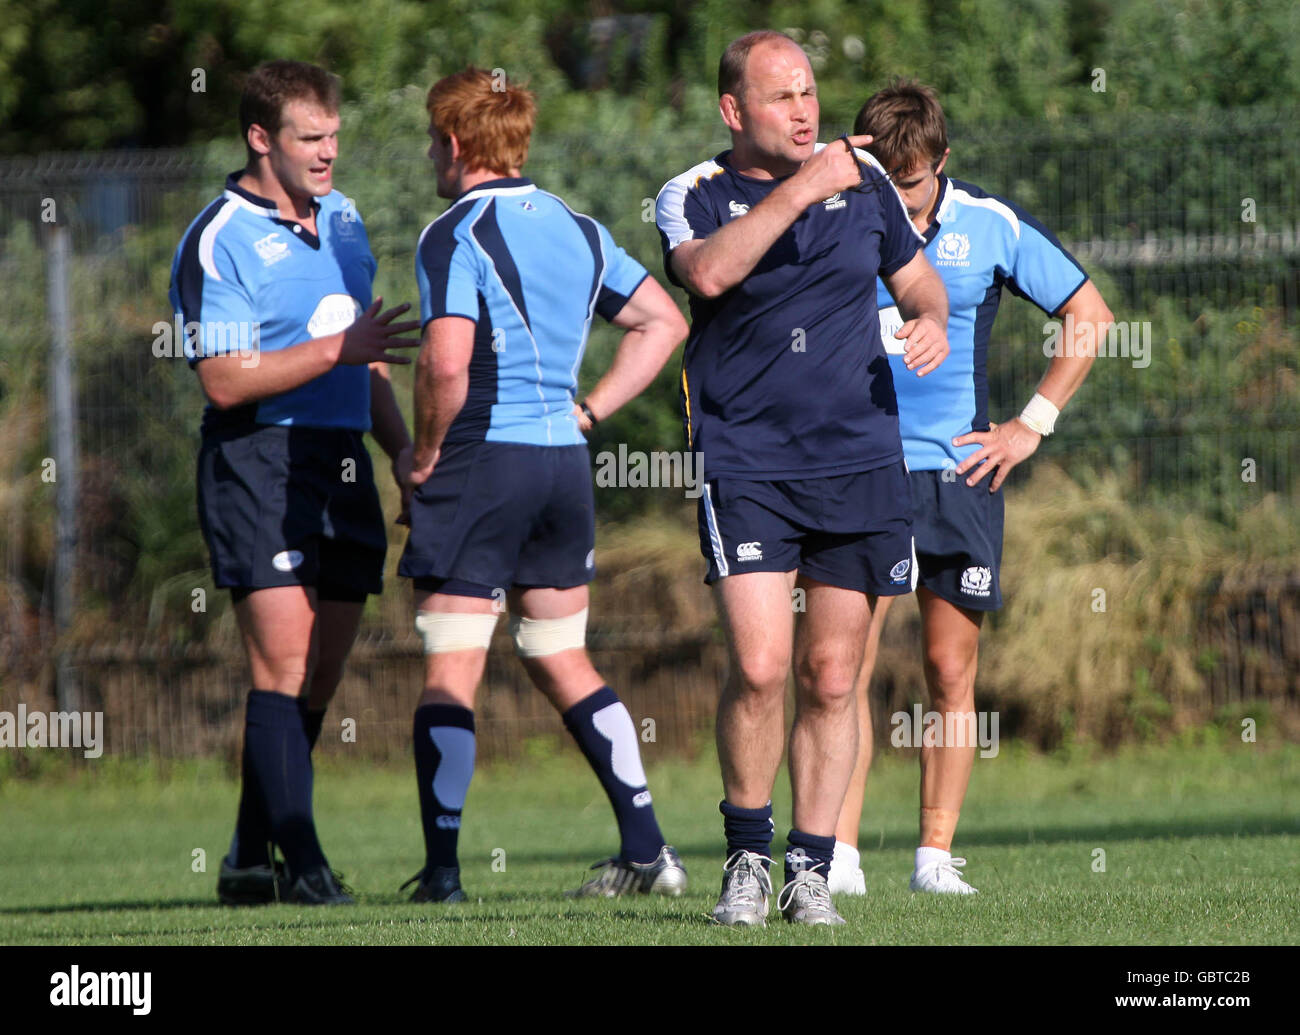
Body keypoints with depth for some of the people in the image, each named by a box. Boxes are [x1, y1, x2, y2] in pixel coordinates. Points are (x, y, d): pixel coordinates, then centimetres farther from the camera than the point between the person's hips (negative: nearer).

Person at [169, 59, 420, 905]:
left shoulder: (343, 217, 15)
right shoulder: (216, 243, -11)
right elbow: (226, 382, -17)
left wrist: (404, 446, 21)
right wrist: (338, 350, -21)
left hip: (343, 457, 7)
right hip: (259, 462, -7)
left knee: (319, 677, 7)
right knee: (284, 666, -14)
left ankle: (251, 859, 15)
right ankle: (302, 862, -18)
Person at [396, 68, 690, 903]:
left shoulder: (454, 237, -10)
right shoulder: (578, 230, 12)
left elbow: (447, 366, -21)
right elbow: (664, 322, 17)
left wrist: (425, 453, -6)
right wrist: (590, 412, 15)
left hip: (481, 459, -7)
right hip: (564, 461, 7)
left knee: (451, 673, -2)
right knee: (563, 663, 16)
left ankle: (442, 867, -5)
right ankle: (647, 852, 12)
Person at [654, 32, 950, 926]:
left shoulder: (862, 181, 8)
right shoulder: (693, 197, -2)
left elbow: (916, 275, 22)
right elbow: (709, 273, -25)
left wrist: (933, 322, -1)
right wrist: (798, 189, -27)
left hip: (861, 463, 3)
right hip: (745, 466, -3)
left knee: (831, 678, 4)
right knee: (760, 668, -15)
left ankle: (811, 870, 13)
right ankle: (747, 858, 4)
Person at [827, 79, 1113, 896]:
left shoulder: (991, 227, 0)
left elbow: (1091, 316, 8)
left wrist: (1032, 425, 4)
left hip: (959, 471, 1)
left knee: (951, 672, 1)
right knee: (846, 663, -10)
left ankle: (938, 852, 6)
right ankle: (840, 853, -9)